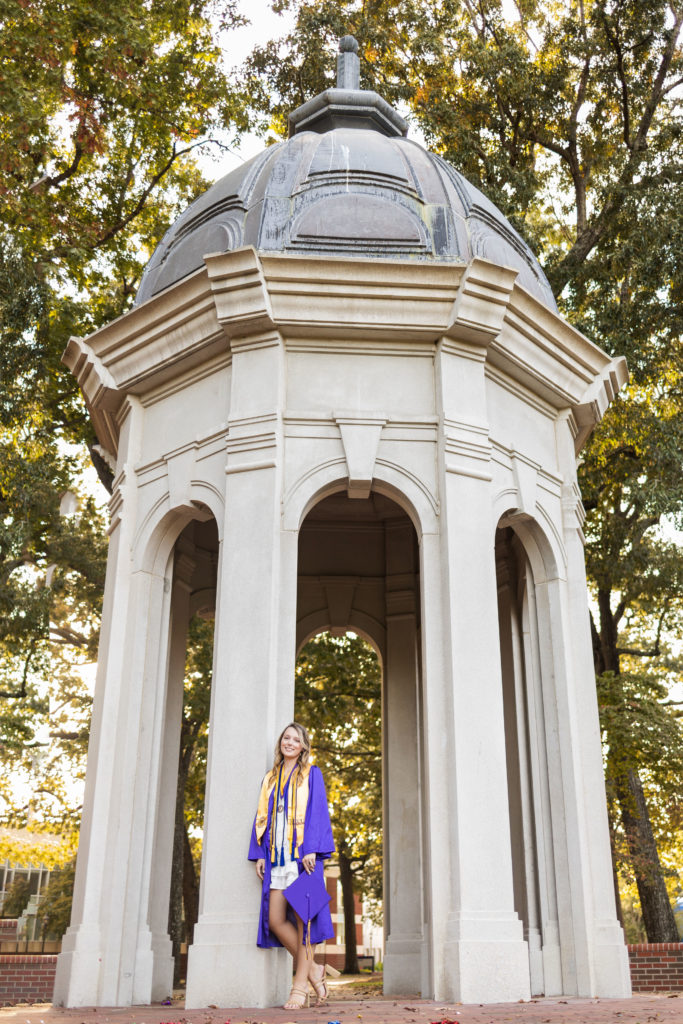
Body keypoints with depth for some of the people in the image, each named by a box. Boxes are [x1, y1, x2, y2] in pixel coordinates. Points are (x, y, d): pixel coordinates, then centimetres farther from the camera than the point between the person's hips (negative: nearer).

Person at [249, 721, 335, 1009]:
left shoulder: (311, 774, 6)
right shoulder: (270, 778, 19)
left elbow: (317, 811, -3)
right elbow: (262, 817, 16)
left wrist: (311, 849, -14)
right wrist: (260, 854, 6)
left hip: (301, 853, -5)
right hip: (277, 856, 5)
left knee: (301, 917, -7)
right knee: (275, 920, -3)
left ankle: (300, 983, 1)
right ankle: (312, 968, 13)